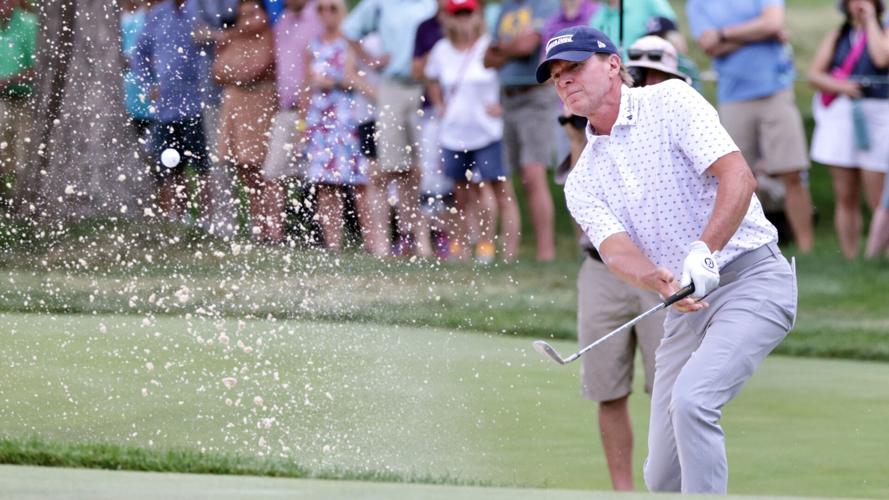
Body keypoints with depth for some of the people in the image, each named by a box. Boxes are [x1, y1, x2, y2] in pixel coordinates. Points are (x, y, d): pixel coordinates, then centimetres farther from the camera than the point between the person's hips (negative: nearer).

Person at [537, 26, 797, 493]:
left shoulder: (670, 102, -4)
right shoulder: (582, 181, 10)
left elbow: (738, 177, -15)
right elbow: (616, 249, -8)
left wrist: (704, 252, -30)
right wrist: (659, 281, -31)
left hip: (752, 276, -6)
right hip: (685, 307, 6)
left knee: (691, 400, -28)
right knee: (663, 477, 1)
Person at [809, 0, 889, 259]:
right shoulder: (837, 36, 17)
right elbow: (814, 74, 9)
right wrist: (841, 86, -11)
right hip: (840, 116, 4)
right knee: (845, 198, 3)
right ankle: (849, 260, 6)